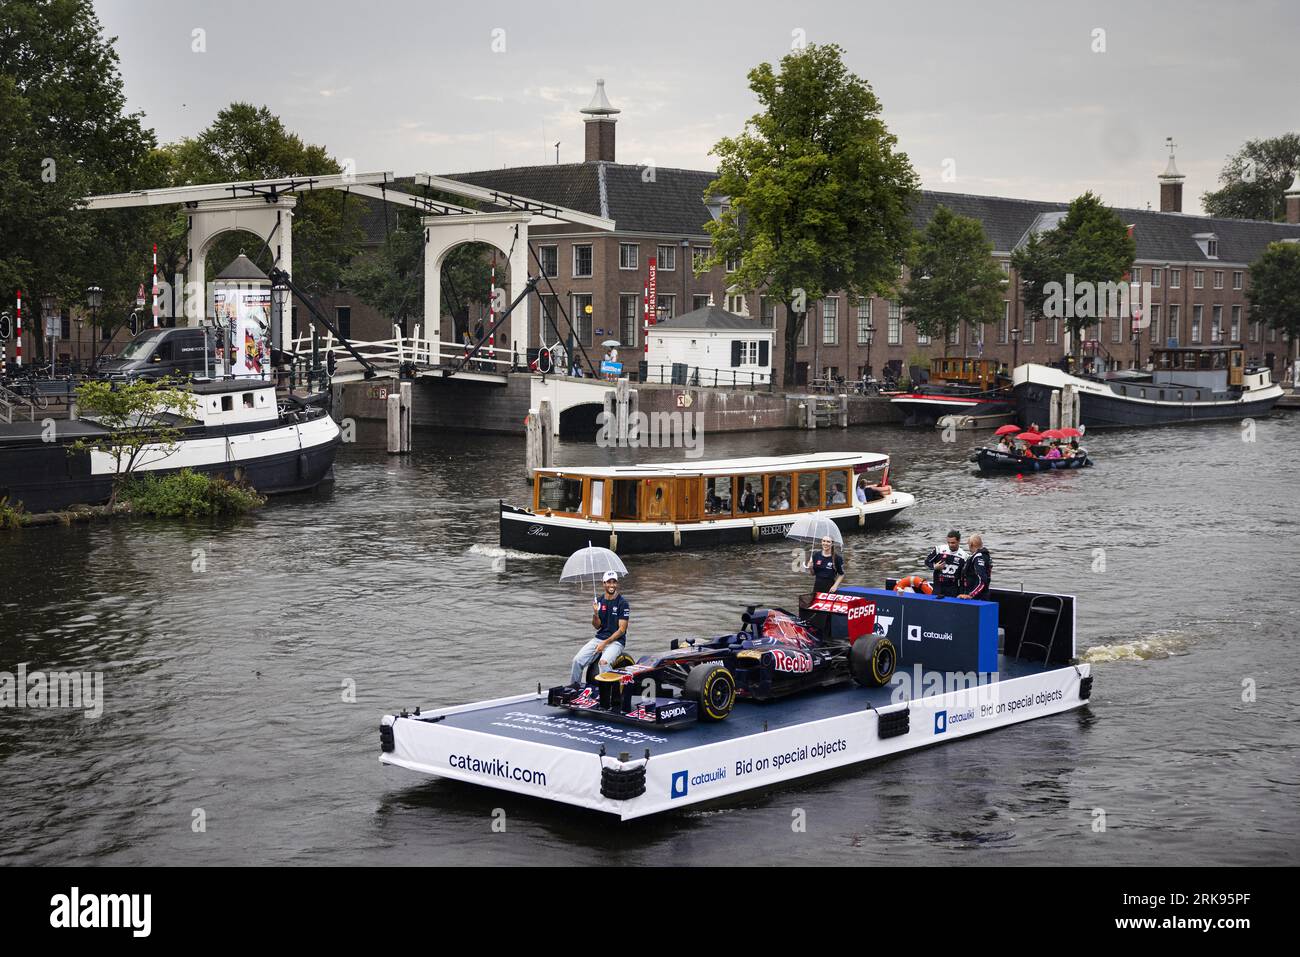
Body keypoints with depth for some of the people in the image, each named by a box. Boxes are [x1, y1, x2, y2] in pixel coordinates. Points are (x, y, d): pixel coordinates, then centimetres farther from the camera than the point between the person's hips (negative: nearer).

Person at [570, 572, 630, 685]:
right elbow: (597, 626, 8)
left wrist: (605, 643, -16)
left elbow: (622, 629, -10)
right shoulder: (599, 601, 7)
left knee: (604, 662, -34)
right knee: (577, 660, -13)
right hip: (599, 637, 5)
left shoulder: (622, 603, -8)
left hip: (616, 641, -5)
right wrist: (595, 613, -13)